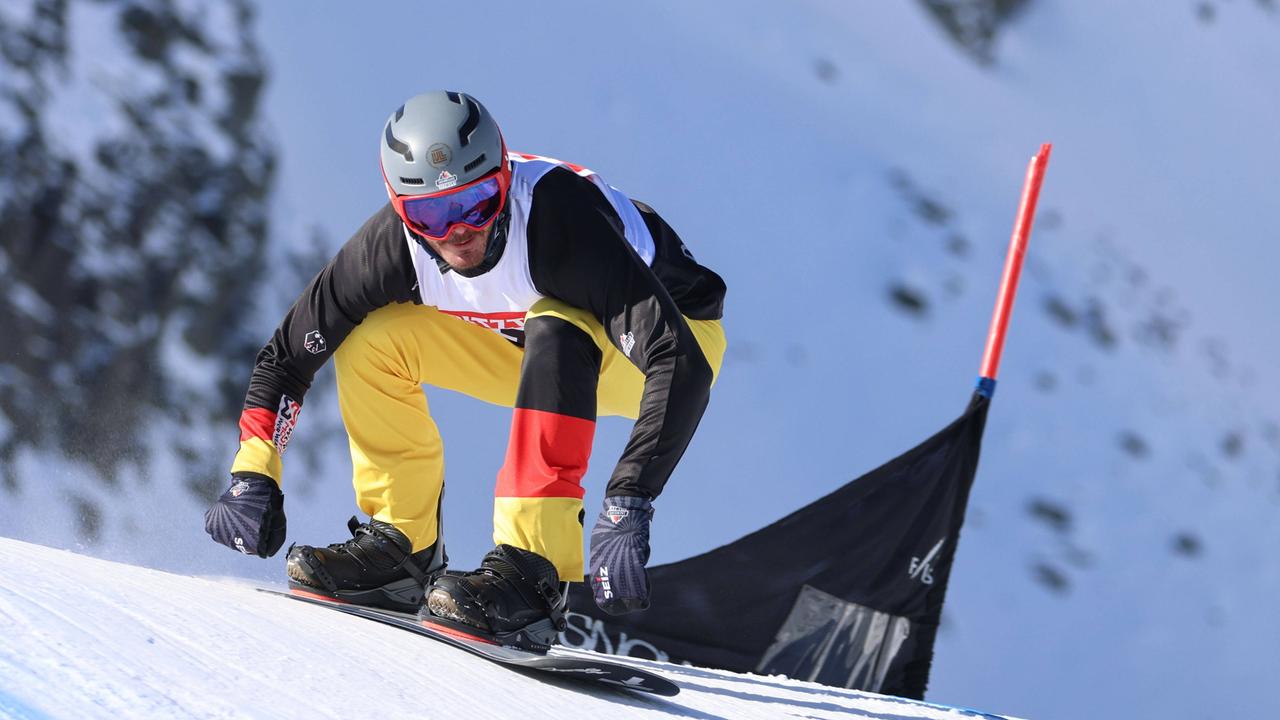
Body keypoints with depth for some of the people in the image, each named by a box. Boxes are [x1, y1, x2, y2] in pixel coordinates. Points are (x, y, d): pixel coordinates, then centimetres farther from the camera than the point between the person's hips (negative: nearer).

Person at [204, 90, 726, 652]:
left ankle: (530, 574, -39)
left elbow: (680, 366, -43)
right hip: (553, 353, 6)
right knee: (370, 338, -12)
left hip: (677, 332, -6)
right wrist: (253, 473, -17)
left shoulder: (560, 221, -38)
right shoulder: (394, 243, -23)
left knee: (554, 330, -37)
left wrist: (626, 505, -51)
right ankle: (400, 544, 1)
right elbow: (288, 353, -9)